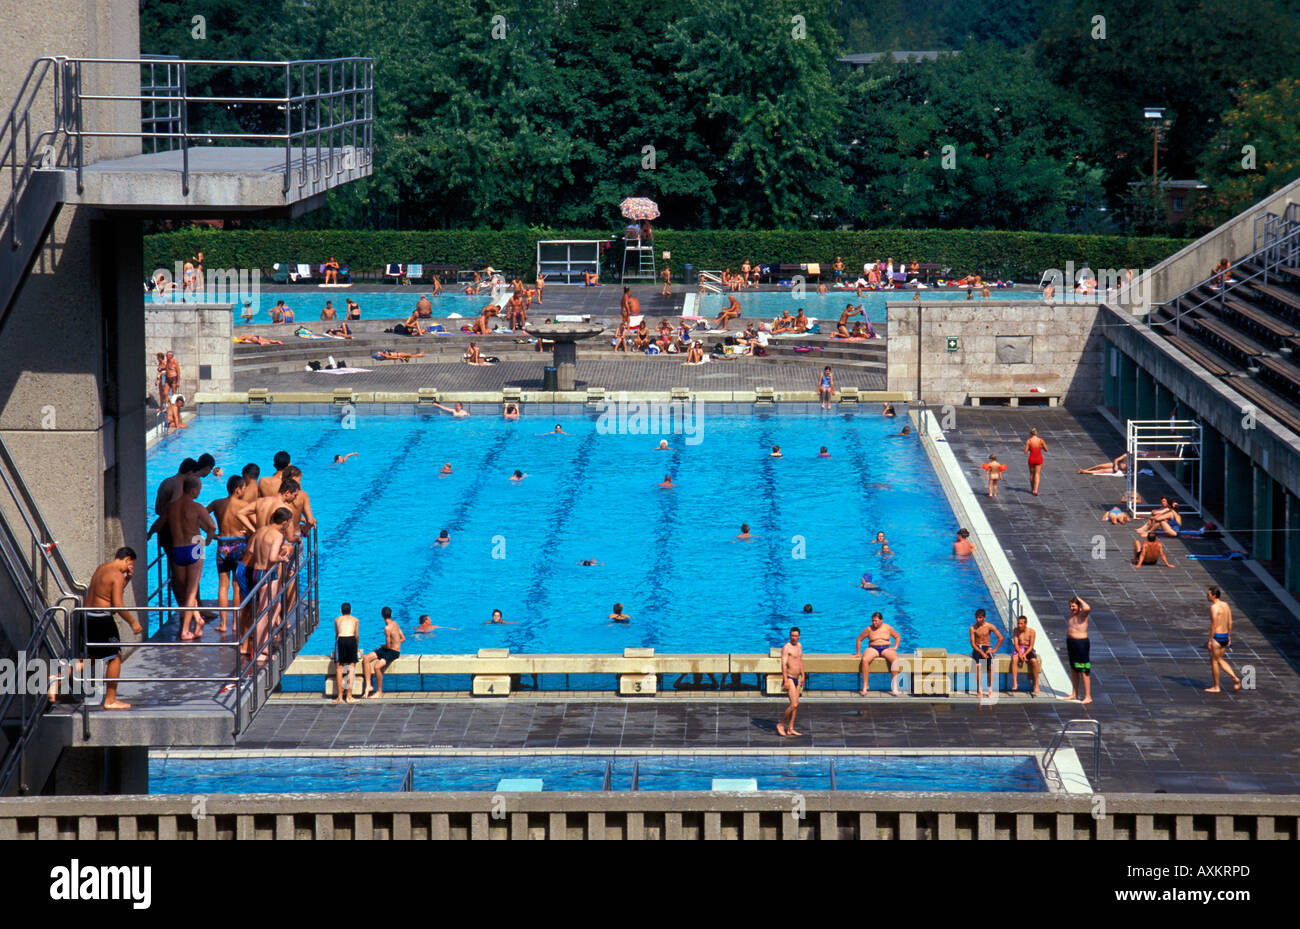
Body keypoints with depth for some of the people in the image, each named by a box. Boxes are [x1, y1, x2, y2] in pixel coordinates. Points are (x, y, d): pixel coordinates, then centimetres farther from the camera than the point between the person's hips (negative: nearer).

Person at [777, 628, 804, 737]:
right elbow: (784, 664, -20)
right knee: (794, 704, -14)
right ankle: (781, 725, 0)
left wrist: (802, 676, 24)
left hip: (796, 678, 8)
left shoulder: (799, 646, 11)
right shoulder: (786, 647, -14)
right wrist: (786, 681, -25)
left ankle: (790, 729, 15)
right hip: (789, 678, -8)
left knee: (796, 705, 9)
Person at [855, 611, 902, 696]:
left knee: (895, 659, -33)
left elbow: (898, 637, 18)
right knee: (865, 660, -35)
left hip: (886, 649, 0)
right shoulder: (869, 629, 3)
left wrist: (895, 647, 2)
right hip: (873, 649, 0)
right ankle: (865, 686, -31)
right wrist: (858, 653, 11)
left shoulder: (888, 628, 5)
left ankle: (894, 687, -34)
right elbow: (859, 639, 12)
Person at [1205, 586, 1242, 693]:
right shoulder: (1225, 605, 9)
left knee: (1214, 661, 4)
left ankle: (1216, 687, 10)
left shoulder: (1214, 607, -16)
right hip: (1225, 635, 8)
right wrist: (1229, 637, 20)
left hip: (1217, 636, -8)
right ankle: (1235, 678, 8)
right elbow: (1230, 622, 13)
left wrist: (1210, 640, -15)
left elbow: (1213, 625, -19)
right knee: (1220, 660, 20)